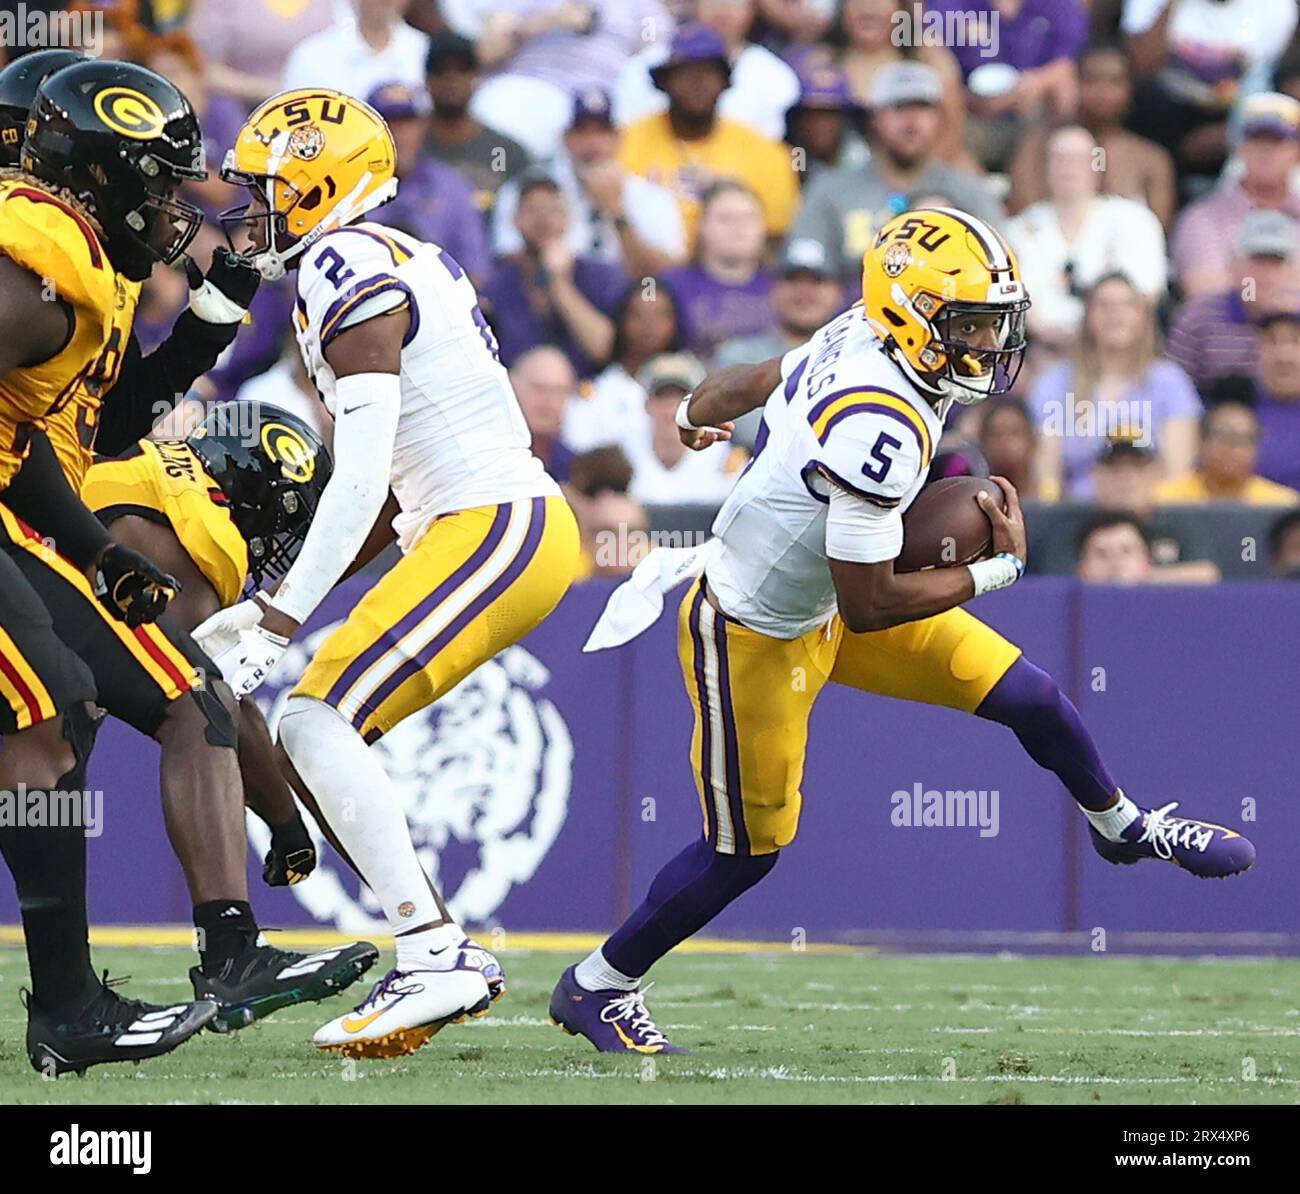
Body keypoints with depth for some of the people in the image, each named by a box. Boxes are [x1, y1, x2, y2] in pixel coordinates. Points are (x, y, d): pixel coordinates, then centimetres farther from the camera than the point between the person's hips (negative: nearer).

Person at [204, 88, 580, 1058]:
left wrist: (279, 623, -19)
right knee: (317, 730, 9)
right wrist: (268, 608, 21)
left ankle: (435, 956, -19)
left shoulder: (346, 269, -11)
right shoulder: (407, 266, 20)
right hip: (507, 525, 10)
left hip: (497, 529, -10)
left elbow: (360, 482, -20)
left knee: (317, 722, -15)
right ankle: (447, 958, 9)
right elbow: (389, 492, 22)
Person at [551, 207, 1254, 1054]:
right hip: (754, 635, -9)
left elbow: (755, 382, 10)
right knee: (748, 849, 6)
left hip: (820, 598, 9)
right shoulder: (878, 427, -37)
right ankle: (597, 987, 25)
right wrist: (997, 570, -18)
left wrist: (696, 415, 30)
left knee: (1028, 697, 11)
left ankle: (1122, 825, 38)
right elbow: (868, 609, -30)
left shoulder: (864, 339, -11)